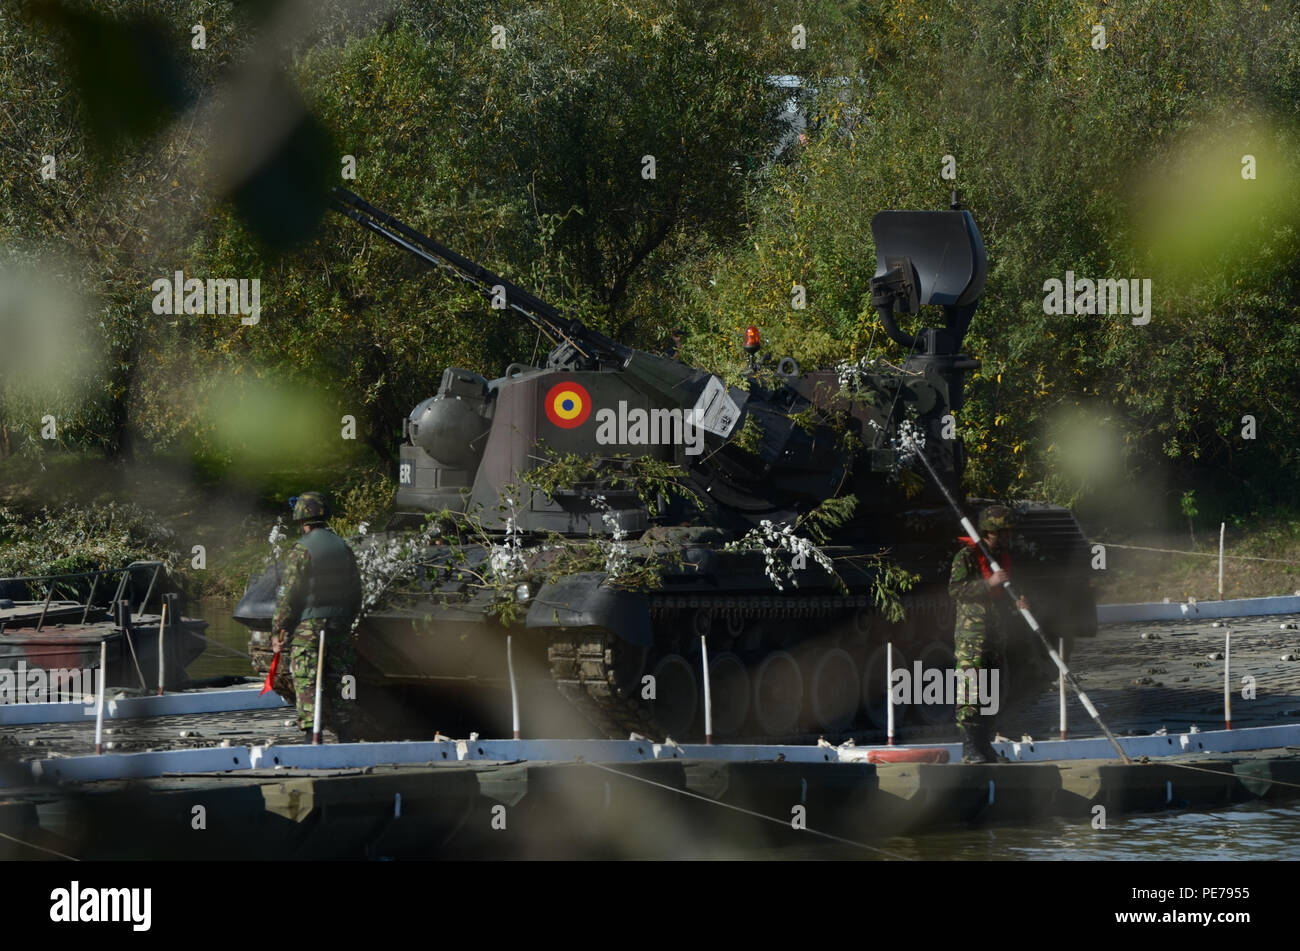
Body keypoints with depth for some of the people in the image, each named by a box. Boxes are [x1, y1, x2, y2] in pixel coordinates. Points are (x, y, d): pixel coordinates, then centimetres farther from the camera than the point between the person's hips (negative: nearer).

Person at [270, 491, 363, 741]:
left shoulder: (301, 550, -10)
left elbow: (288, 594, -11)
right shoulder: (343, 548, 9)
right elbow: (356, 592, 14)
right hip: (340, 626, 6)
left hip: (308, 626, -6)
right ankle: (347, 737, 12)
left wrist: (277, 631, -5)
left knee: (307, 685, -5)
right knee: (338, 684, 10)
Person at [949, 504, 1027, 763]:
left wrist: (1018, 603, 4)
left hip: (995, 634, 8)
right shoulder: (967, 555, -6)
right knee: (970, 692, -12)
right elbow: (955, 589, -16)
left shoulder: (1005, 556, 17)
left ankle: (984, 746, 17)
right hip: (970, 633, -8)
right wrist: (989, 583, -25)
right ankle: (970, 749, -13)